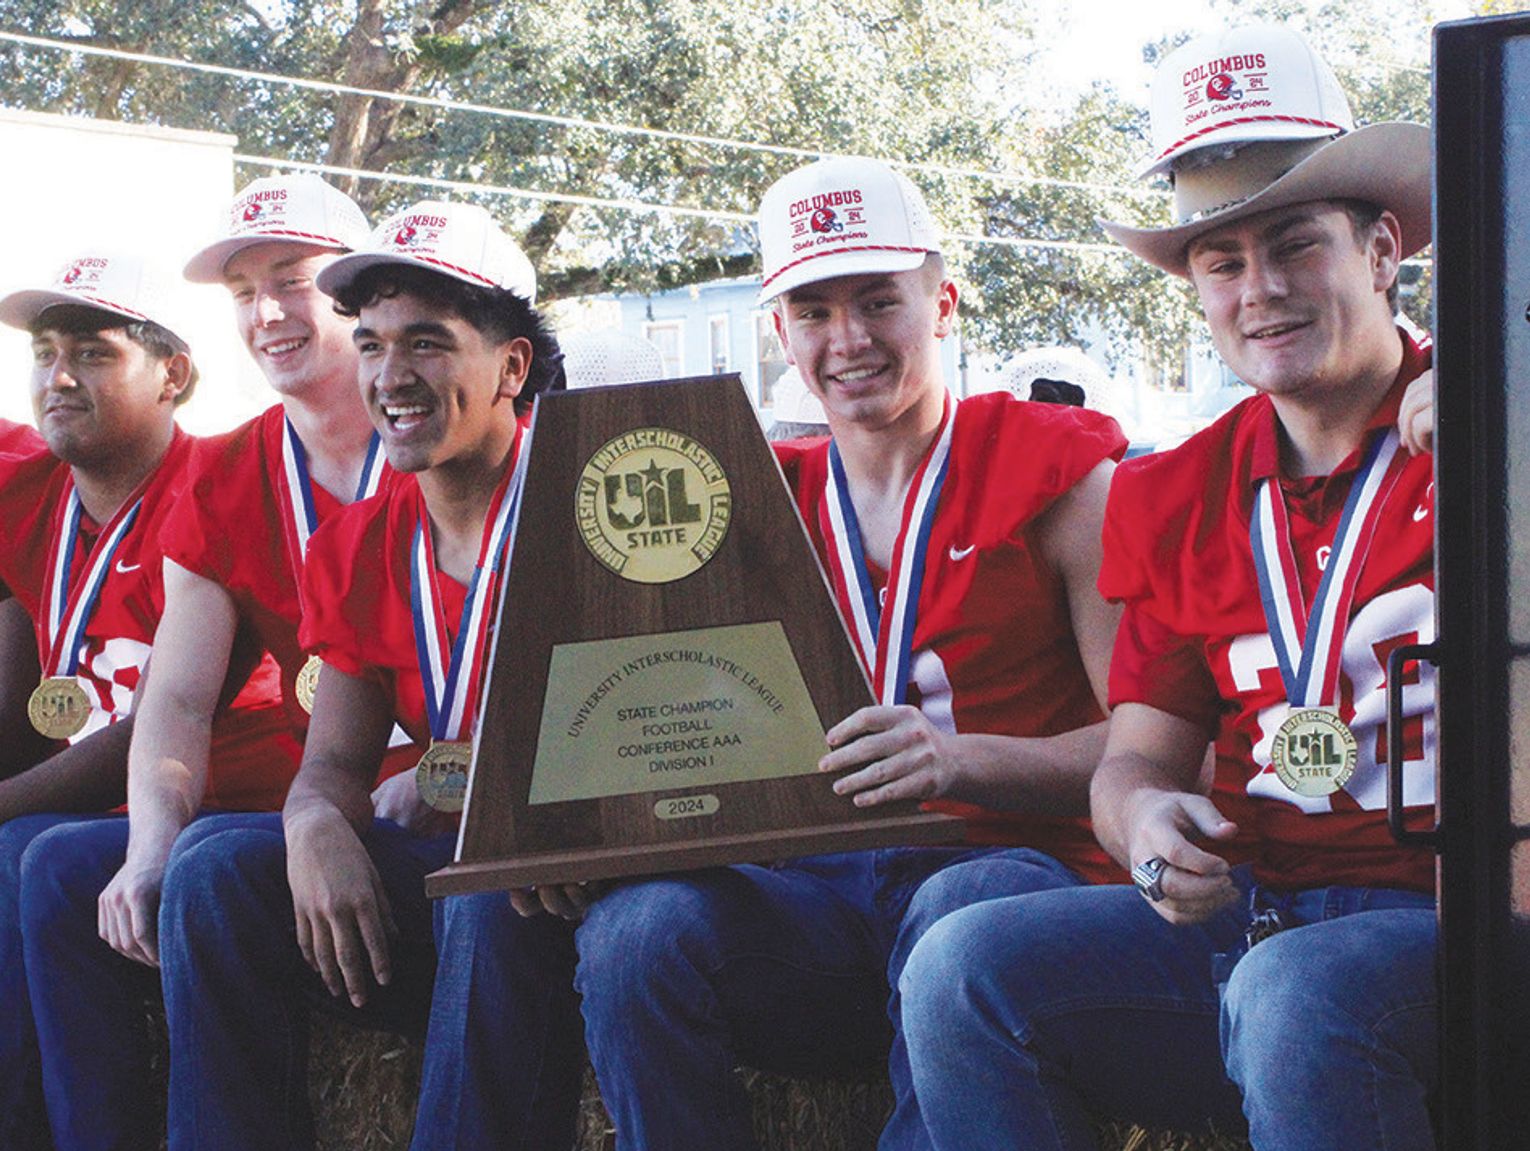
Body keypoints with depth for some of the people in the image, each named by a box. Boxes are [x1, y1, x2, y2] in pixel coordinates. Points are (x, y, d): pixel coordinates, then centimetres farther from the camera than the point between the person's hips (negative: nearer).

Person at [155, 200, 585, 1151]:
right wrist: (317, 825, -16)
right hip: (439, 859, 6)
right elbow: (338, 760, 8)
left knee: (496, 903, -36)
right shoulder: (357, 549, 10)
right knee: (218, 873, -12)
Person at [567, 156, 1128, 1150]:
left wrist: (962, 758, -25)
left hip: (1013, 860, -3)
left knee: (963, 916, -39)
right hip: (819, 885, 4)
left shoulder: (1057, 469, 3)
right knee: (640, 929, -27)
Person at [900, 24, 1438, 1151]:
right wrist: (1145, 818, -10)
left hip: (1452, 924, -5)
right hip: (1241, 911, 5)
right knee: (964, 969, -16)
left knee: (1295, 996, -37)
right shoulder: (1180, 497, 15)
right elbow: (1136, 756, 15)